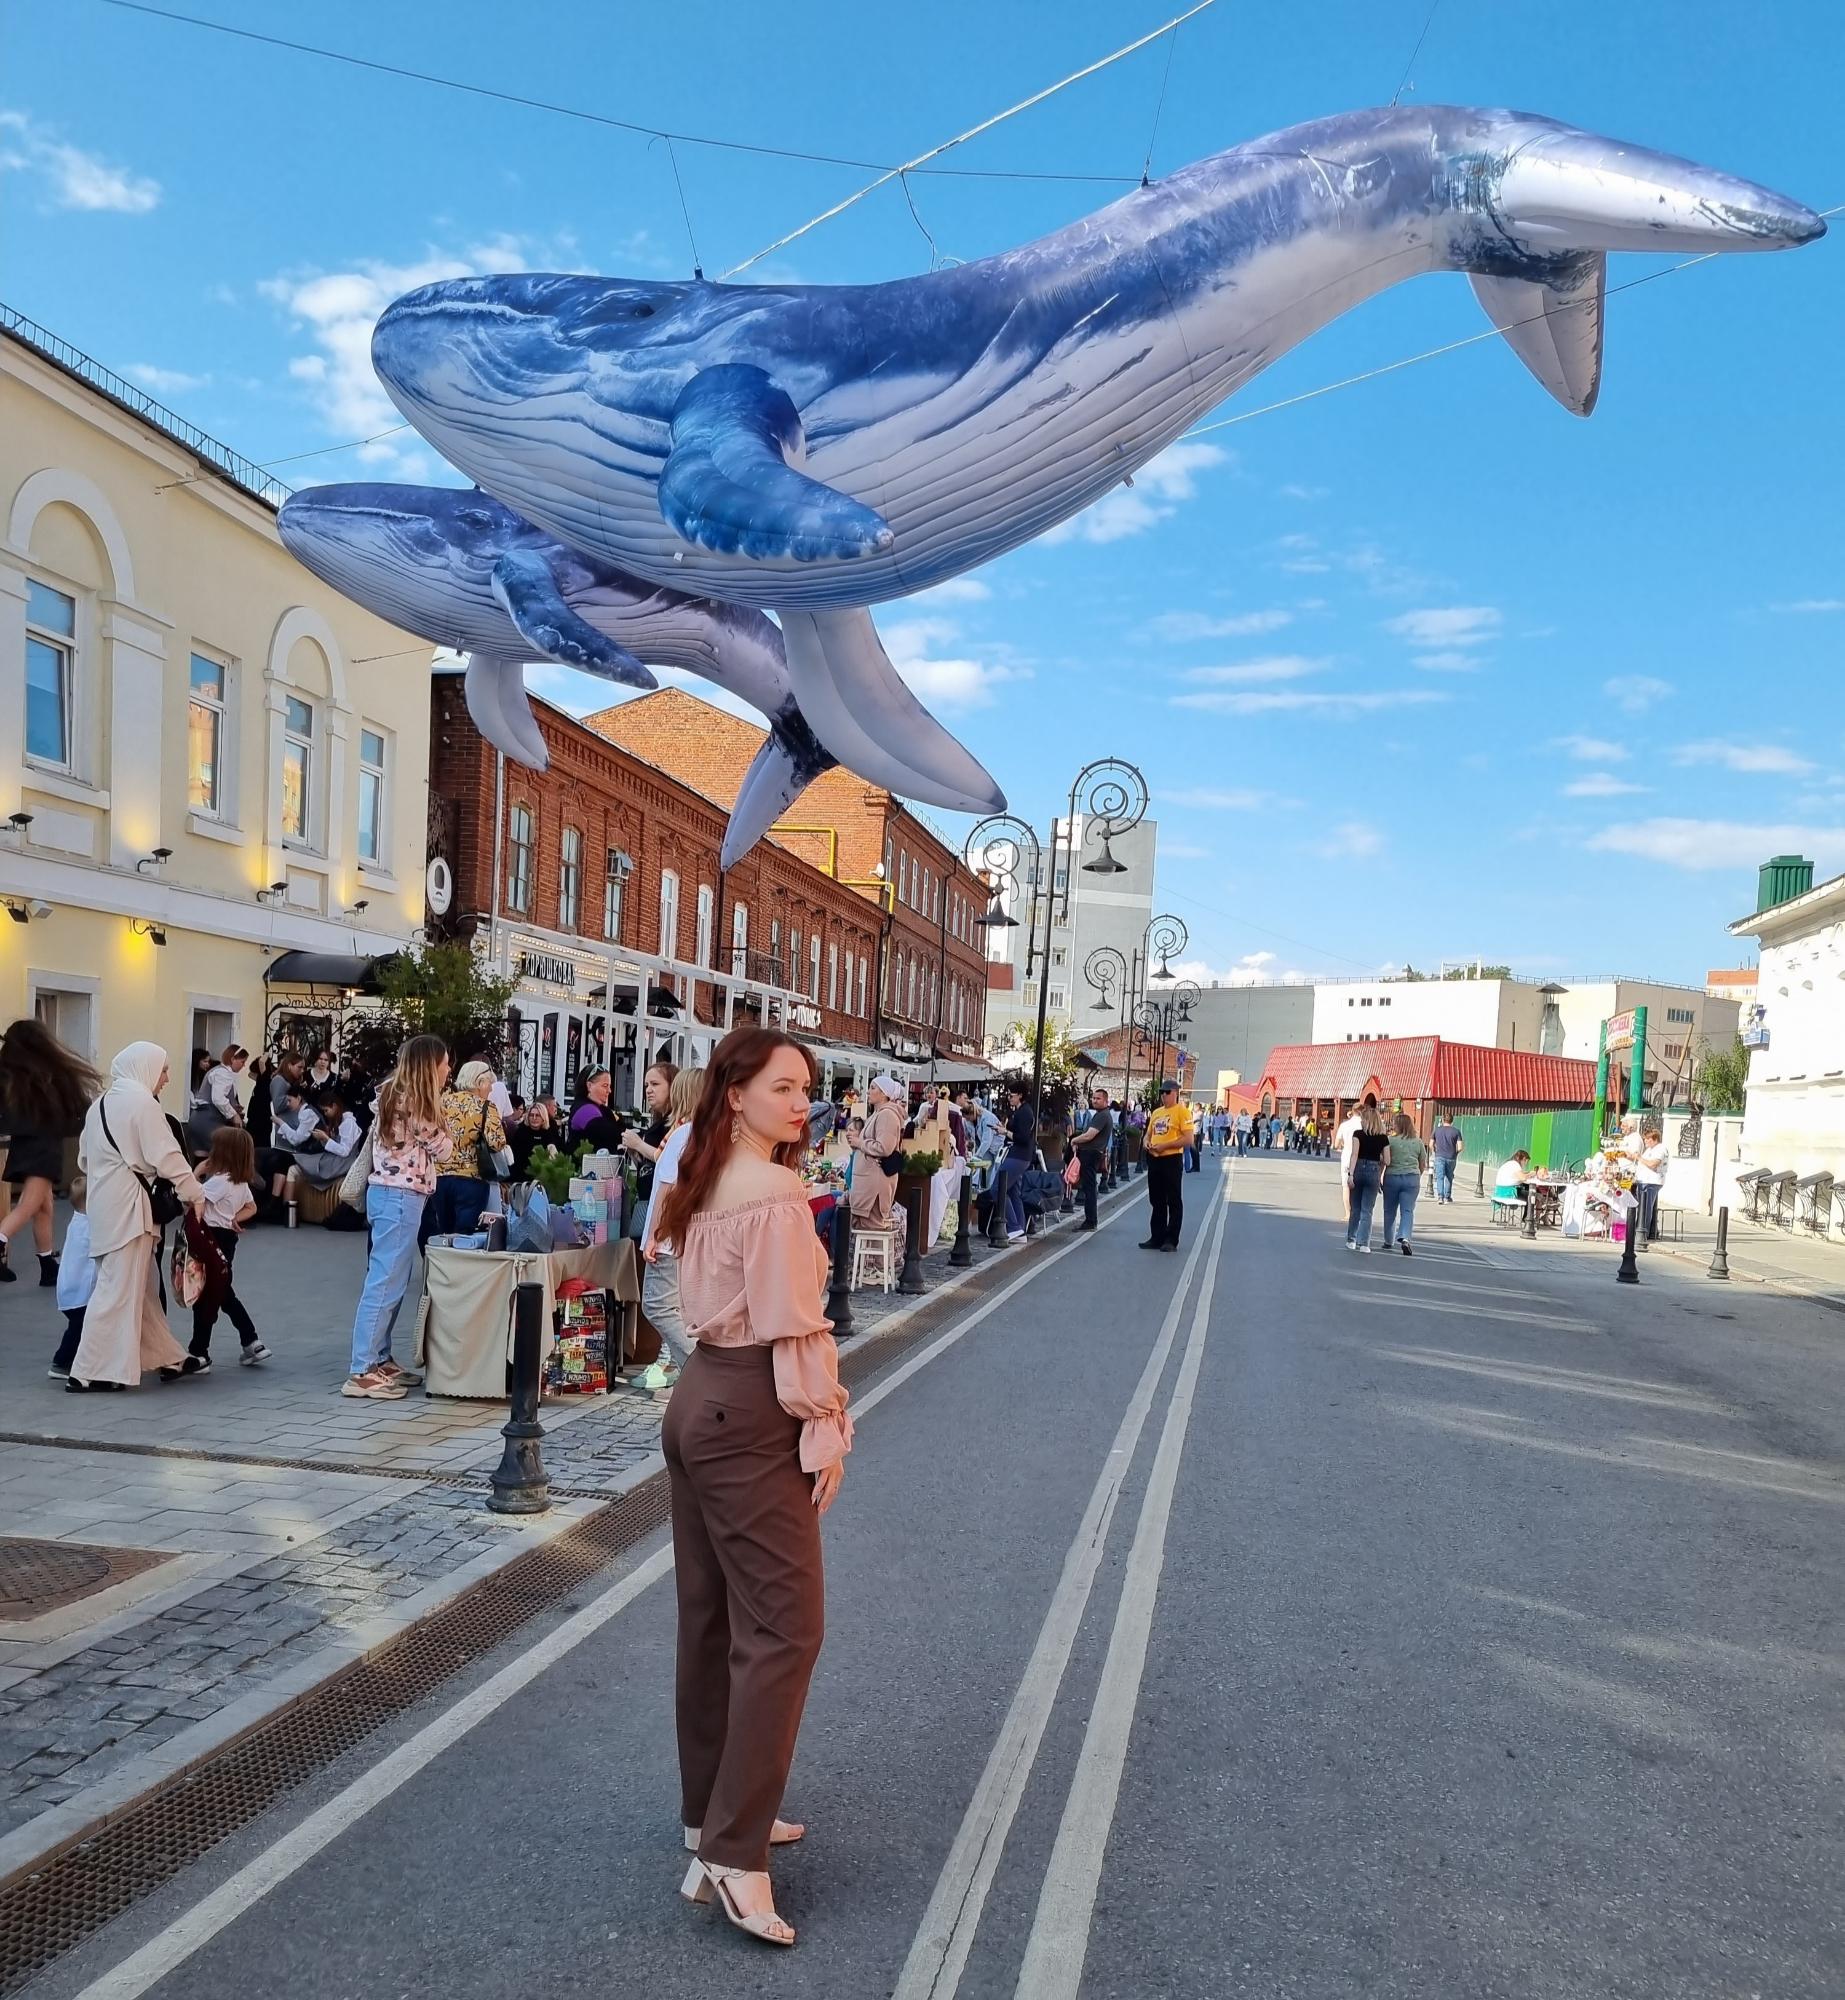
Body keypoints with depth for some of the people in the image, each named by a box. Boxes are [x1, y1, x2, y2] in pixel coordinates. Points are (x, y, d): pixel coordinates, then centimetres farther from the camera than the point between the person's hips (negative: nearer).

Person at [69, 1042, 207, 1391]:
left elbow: (85, 1158, 23)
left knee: (142, 1285, 14)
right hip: (127, 1205, -9)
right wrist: (195, 1194, -7)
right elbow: (166, 1156, -14)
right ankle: (89, 1371, -5)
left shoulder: (101, 1103, 17)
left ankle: (165, 1357, 21)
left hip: (106, 1205, 9)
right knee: (119, 1289, -6)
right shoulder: (141, 1101, -10)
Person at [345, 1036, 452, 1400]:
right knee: (386, 1283, -9)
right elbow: (442, 1149, -8)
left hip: (391, 1193, 10)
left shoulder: (393, 1093, 15)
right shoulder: (414, 1101, -14)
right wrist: (439, 1121, 4)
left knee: (392, 1281, 14)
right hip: (400, 1197, -10)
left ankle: (379, 1360, 19)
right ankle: (362, 1373, -9)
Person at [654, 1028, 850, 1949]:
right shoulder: (776, 1192, -18)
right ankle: (732, 1854, -3)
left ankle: (714, 1813, 29)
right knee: (782, 1627, -5)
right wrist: (825, 1429, -11)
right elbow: (792, 1328, -18)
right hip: (752, 1417, -10)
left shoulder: (708, 1185, 11)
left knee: (713, 1617, 16)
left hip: (699, 1399, 10)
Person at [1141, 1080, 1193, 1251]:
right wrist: (1147, 1142, 1)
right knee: (1156, 1201, 12)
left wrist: (1164, 1145, -18)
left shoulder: (1181, 1111, -7)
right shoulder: (1156, 1113, 16)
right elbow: (1149, 1133, 25)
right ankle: (1157, 1238, 19)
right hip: (1154, 1159, 8)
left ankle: (1171, 1240, 2)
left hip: (1172, 1160, -8)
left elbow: (1188, 1139, -15)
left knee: (1174, 1202, -1)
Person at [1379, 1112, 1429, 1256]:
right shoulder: (1418, 1142, 4)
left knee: (1390, 1211, 12)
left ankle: (1388, 1241, 23)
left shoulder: (1389, 1140, -6)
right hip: (1412, 1178, 1)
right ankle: (1404, 1238, -19)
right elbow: (1423, 1165, 11)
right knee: (1407, 1210, 1)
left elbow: (1384, 1161, -7)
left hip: (1392, 1178, -1)